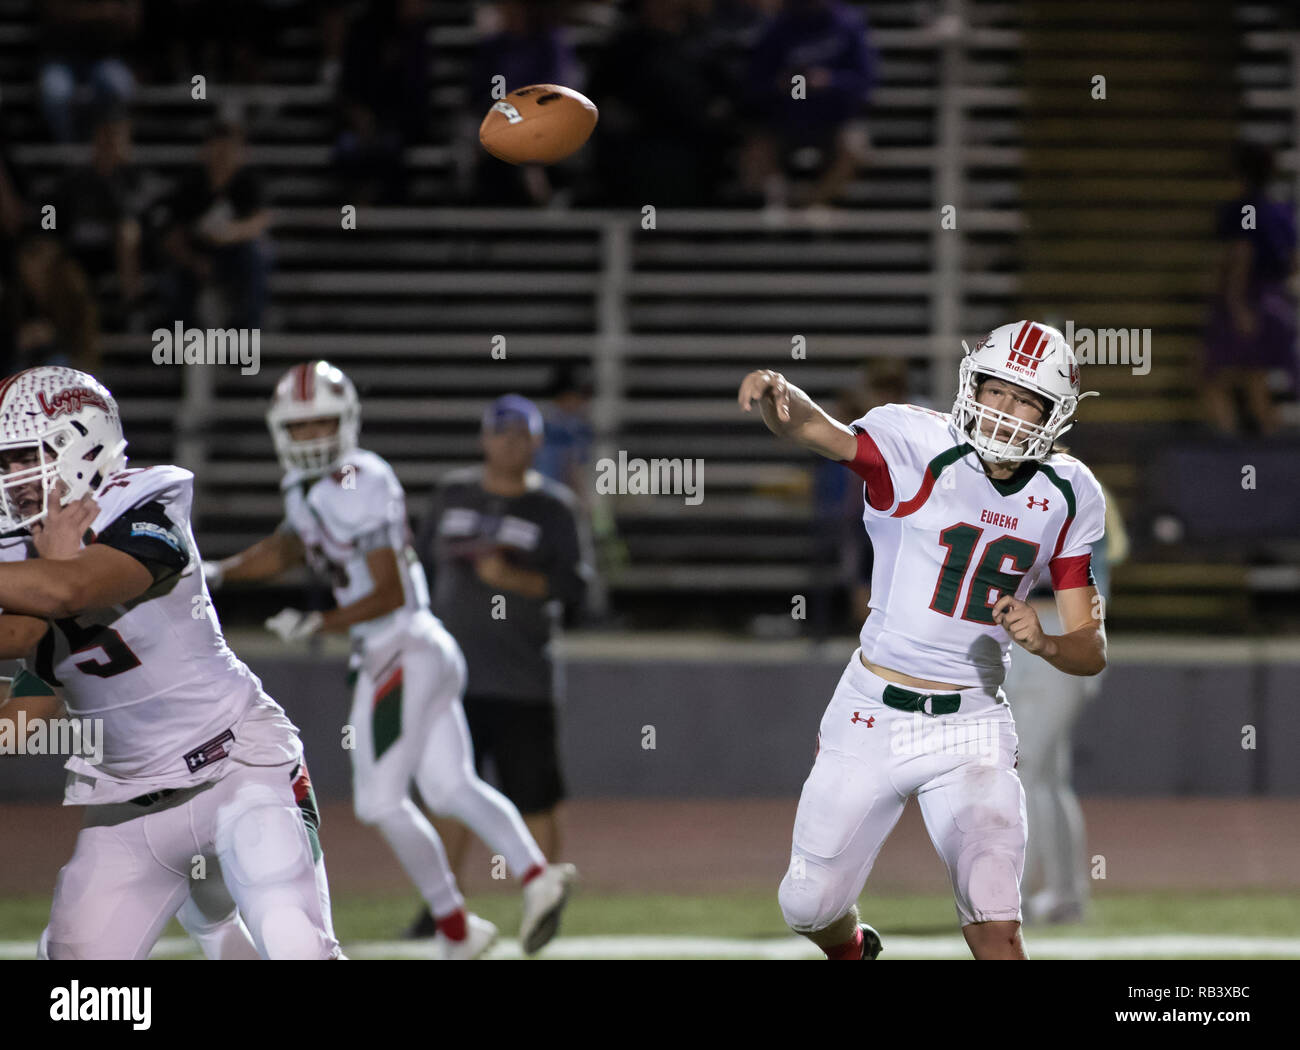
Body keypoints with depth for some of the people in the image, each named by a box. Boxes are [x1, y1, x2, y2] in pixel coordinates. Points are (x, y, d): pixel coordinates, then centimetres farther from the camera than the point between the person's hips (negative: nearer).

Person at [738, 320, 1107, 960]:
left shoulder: (1066, 498, 0)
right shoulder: (920, 449, -11)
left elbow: (1090, 650, 3)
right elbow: (817, 431, -31)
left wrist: (1043, 643, -20)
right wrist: (776, 395, -54)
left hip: (972, 730, 1)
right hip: (873, 715, -1)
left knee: (995, 931, -14)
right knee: (810, 908, 11)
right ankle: (852, 952, 46)